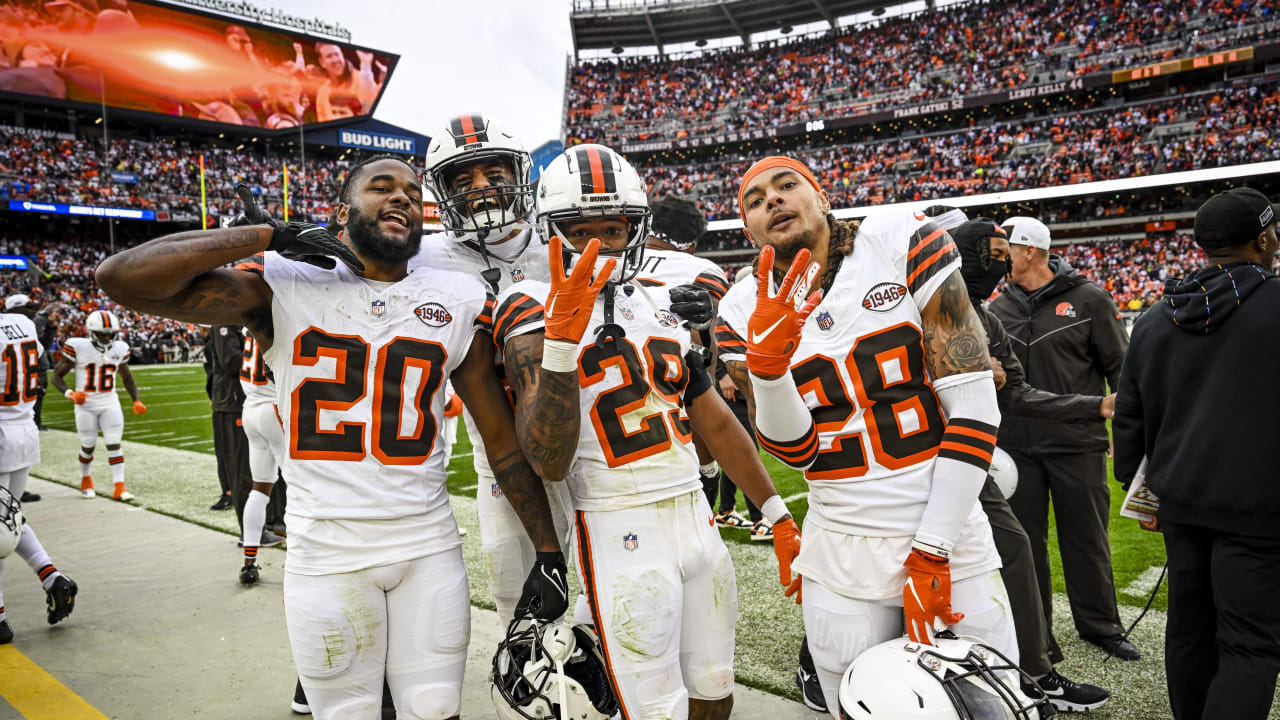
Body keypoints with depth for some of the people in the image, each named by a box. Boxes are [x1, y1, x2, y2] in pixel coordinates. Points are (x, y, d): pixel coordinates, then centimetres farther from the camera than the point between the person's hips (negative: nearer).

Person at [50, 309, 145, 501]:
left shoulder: (119, 349, -1)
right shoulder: (78, 347, -13)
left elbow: (127, 378, 13)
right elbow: (57, 375, -8)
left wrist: (136, 401, 3)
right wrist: (70, 394, -25)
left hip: (110, 404, 2)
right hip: (86, 405, -2)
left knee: (114, 444, -4)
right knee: (88, 445, 8)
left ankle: (119, 487, -3)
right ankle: (86, 479, 34)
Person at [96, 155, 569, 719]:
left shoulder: (459, 302, 1)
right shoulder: (285, 288, -3)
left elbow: (503, 439, 3)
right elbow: (122, 277, -12)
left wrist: (548, 552, 2)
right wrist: (269, 235, -13)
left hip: (430, 550, 2)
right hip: (325, 557, -1)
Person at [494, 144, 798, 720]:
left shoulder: (661, 307, 11)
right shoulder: (533, 310, -8)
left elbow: (715, 421, 15)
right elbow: (549, 462, -18)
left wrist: (779, 517, 17)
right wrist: (561, 340, -31)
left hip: (697, 516, 6)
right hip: (623, 537, -6)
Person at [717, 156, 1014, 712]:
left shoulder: (901, 243, -7)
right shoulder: (745, 313, 1)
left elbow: (974, 407, -9)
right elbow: (795, 451, -3)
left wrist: (932, 552, -11)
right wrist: (766, 364, -22)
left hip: (948, 538, -1)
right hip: (841, 561, 2)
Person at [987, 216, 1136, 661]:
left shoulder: (1088, 299, -3)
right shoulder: (998, 309, 7)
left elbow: (1120, 368, -1)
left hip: (1077, 444, -3)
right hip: (1016, 445, 3)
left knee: (1086, 538, 9)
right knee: (1025, 540, 10)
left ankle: (1100, 626, 28)